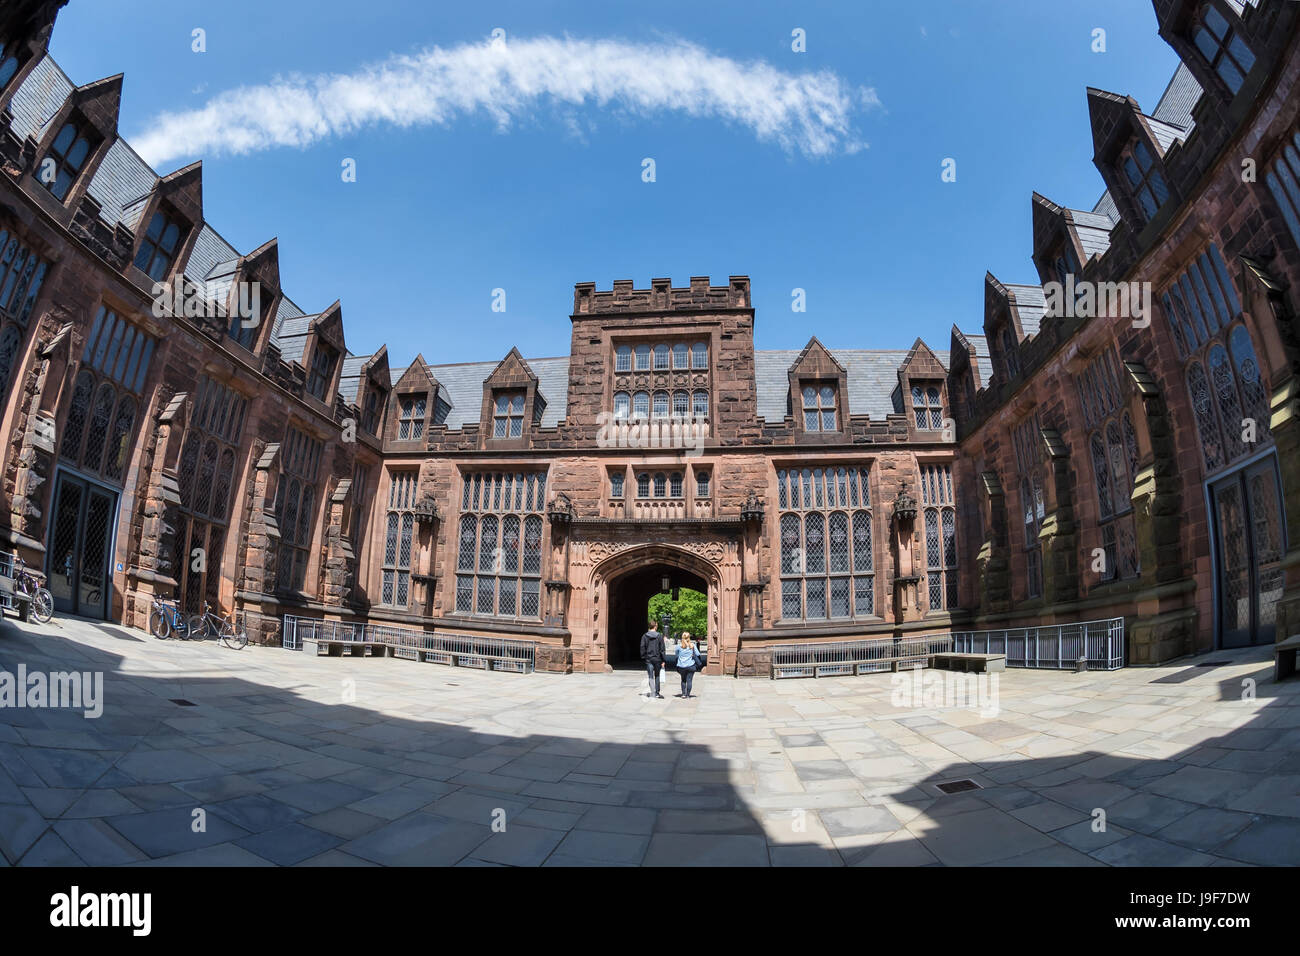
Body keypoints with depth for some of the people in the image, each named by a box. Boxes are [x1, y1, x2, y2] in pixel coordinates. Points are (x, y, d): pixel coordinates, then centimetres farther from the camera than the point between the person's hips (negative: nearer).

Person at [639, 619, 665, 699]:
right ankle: (657, 692, 12)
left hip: (648, 659, 1)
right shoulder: (659, 636, -5)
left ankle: (653, 692, -2)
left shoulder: (644, 636, -1)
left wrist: (643, 657, 7)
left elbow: (642, 648, -1)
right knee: (657, 676, 12)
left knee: (651, 676, 4)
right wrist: (663, 660, 1)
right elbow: (662, 649, -3)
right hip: (657, 658, 0)